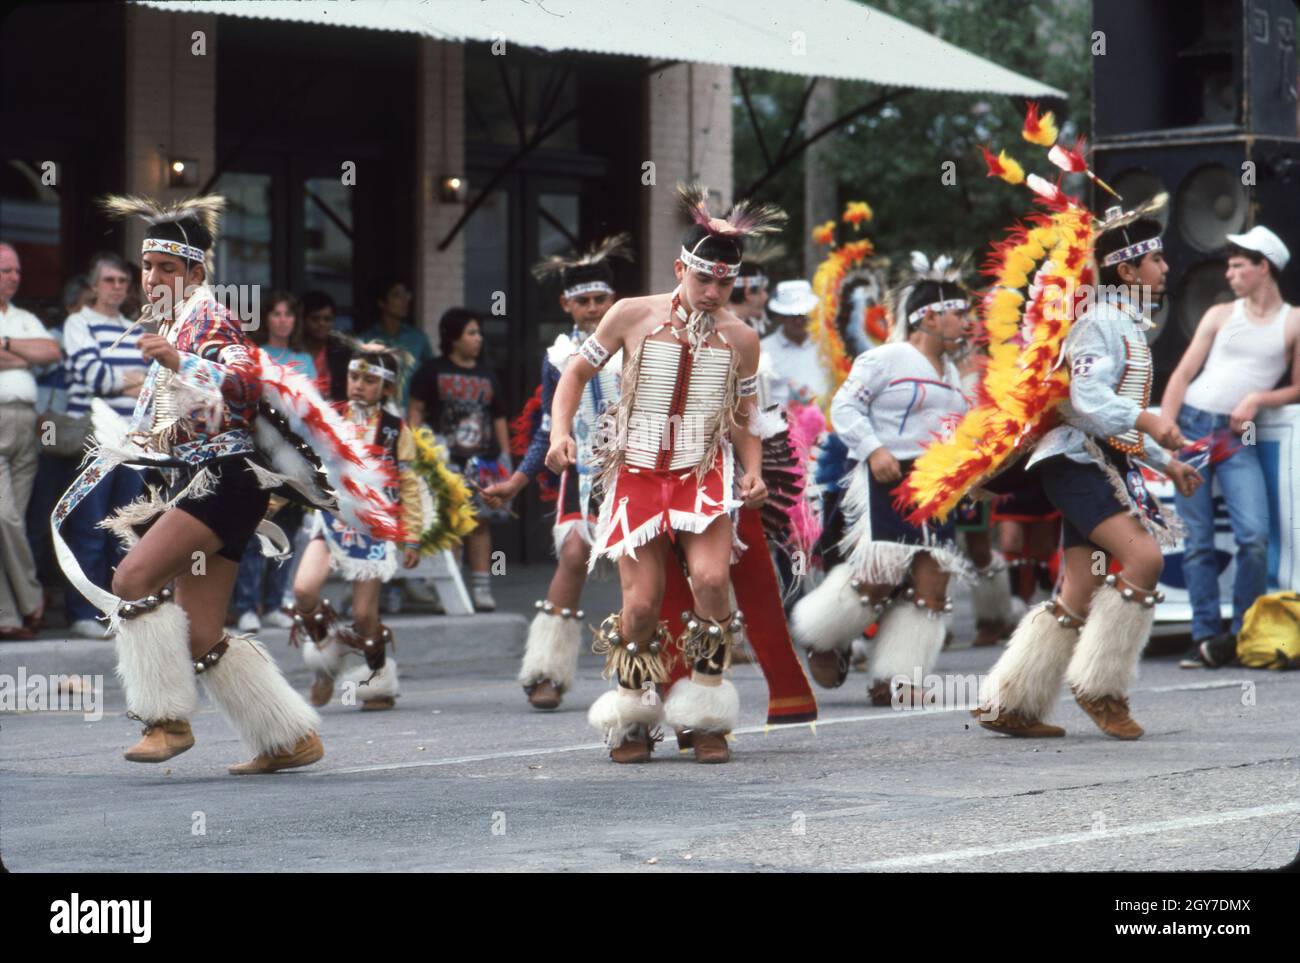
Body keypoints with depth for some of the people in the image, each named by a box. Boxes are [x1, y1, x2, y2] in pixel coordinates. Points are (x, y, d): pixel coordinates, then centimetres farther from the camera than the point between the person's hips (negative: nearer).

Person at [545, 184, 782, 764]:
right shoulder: (633, 317, 0)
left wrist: (753, 473, 1)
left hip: (704, 475, 1)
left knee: (711, 578, -22)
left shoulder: (740, 339, 6)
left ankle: (707, 717, -8)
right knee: (641, 602, -8)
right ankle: (632, 718, 14)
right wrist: (560, 433, -7)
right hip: (636, 472, -1)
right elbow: (577, 373, 9)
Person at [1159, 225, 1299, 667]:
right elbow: (1183, 374, 8)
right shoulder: (1220, 315, 11)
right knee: (1197, 542, -2)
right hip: (1193, 426, 2)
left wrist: (1258, 399, -10)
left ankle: (1241, 633, -4)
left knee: (1255, 537, -17)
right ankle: (1206, 636, 0)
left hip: (1239, 437, -2)